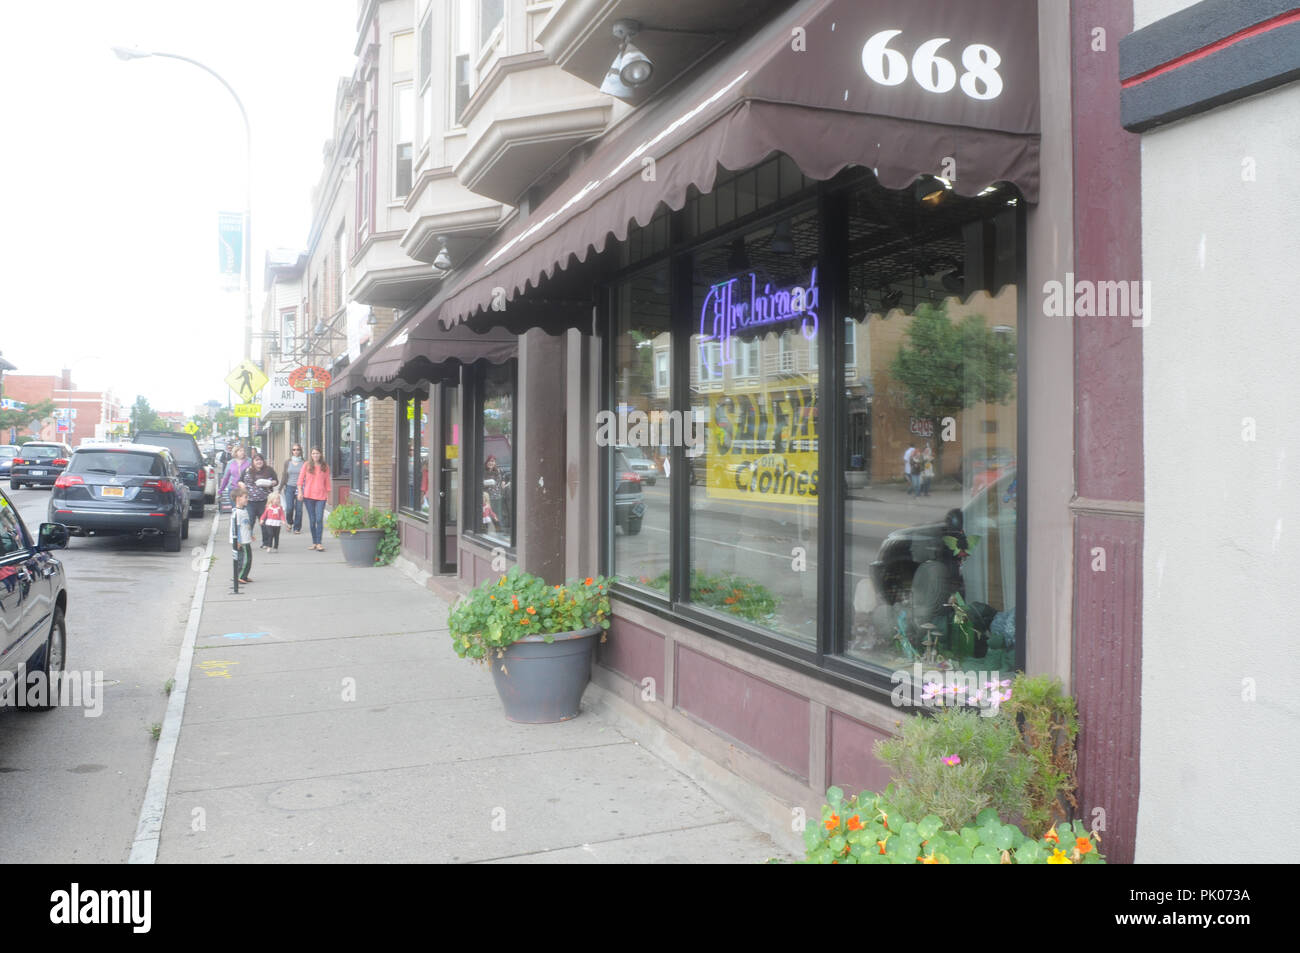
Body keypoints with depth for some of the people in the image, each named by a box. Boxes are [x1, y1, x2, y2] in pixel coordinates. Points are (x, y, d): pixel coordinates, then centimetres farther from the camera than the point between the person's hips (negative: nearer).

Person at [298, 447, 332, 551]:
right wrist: (300, 492, -5)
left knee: (319, 519, -11)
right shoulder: (307, 465, 4)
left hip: (321, 496, 0)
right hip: (308, 495, 0)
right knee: (312, 520, 5)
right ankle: (314, 542, 14)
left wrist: (328, 494, 10)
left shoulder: (325, 466, 6)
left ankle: (319, 543, -10)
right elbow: (300, 479, 5)